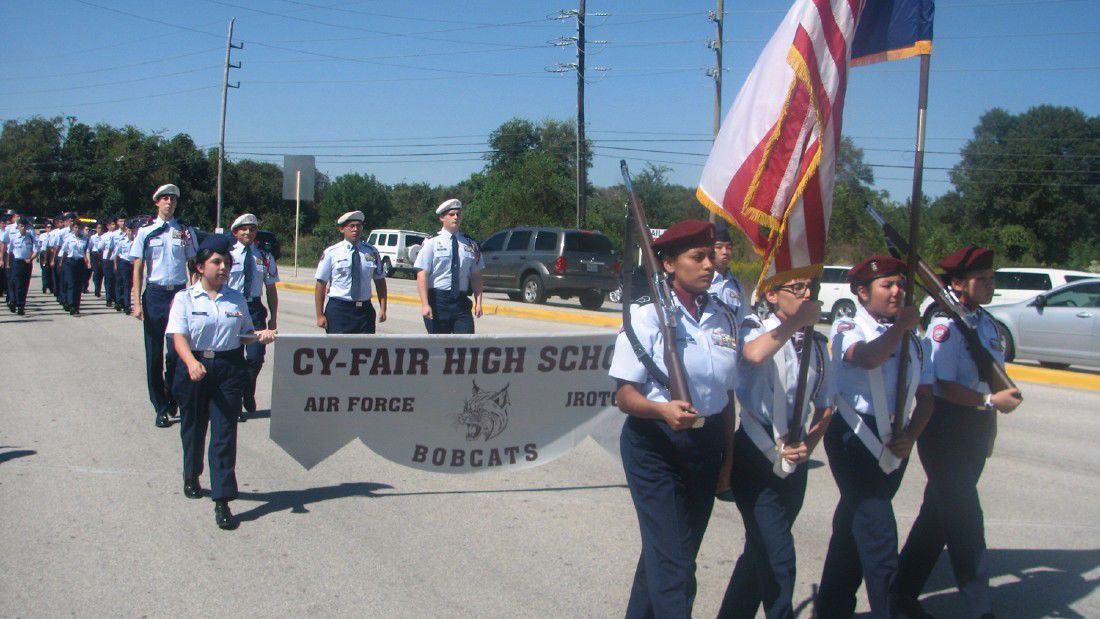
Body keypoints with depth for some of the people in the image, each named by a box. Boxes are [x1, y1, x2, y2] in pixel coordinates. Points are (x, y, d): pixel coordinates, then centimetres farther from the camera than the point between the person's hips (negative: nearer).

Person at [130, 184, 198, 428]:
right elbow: (138, 268, 2)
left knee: (178, 350, -4)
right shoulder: (146, 232, 3)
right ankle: (161, 407, 15)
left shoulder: (186, 232, 5)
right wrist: (137, 303, -5)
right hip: (155, 294, 0)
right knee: (154, 353, 5)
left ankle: (171, 396, 22)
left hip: (179, 292, 0)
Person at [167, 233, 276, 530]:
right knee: (193, 426, 16)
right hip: (195, 368, -1)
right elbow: (178, 335, -14)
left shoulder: (237, 299, 8)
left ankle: (222, 500, -6)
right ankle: (191, 477, 44)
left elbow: (243, 334, 16)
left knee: (225, 432, -5)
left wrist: (259, 336, -7)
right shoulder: (185, 298, -2)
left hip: (229, 369, 1)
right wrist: (191, 362, -31)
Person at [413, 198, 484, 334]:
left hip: (461, 302, 2)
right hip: (437, 301, -2)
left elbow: (476, 276, 8)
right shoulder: (432, 243, -2)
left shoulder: (470, 245, 8)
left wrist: (478, 302, -1)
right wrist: (425, 304, -16)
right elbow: (422, 274, -8)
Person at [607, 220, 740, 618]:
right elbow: (625, 395, -15)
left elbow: (727, 395, 14)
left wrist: (728, 458, 13)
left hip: (707, 446, 6)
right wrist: (663, 410, -34)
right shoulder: (649, 316, -11)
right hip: (655, 446, -6)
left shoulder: (726, 319, 5)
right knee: (672, 560, -11)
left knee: (672, 553, 17)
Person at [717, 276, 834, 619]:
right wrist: (796, 322, -24)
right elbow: (754, 354, -34)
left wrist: (809, 444, -1)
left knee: (762, 549, 17)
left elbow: (824, 407, 16)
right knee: (779, 556, -12)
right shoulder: (756, 329, -7)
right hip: (757, 456, -7)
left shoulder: (817, 344, 10)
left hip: (795, 460, 7)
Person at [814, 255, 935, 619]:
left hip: (895, 442, 6)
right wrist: (901, 326, -16)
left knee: (853, 525, 16)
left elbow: (924, 396, 13)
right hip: (855, 436, -6)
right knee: (878, 533, -14)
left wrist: (910, 436, -3)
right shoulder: (848, 329, -5)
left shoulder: (912, 339, 12)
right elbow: (868, 357, -29)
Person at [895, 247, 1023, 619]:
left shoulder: (988, 324, 10)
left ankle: (905, 589, 27)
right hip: (946, 430, -9)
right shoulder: (945, 325, -16)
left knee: (940, 510, 15)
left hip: (976, 431, 9)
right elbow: (945, 387, -21)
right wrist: (991, 401, -28)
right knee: (965, 519, -4)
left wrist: (989, 433, 20)